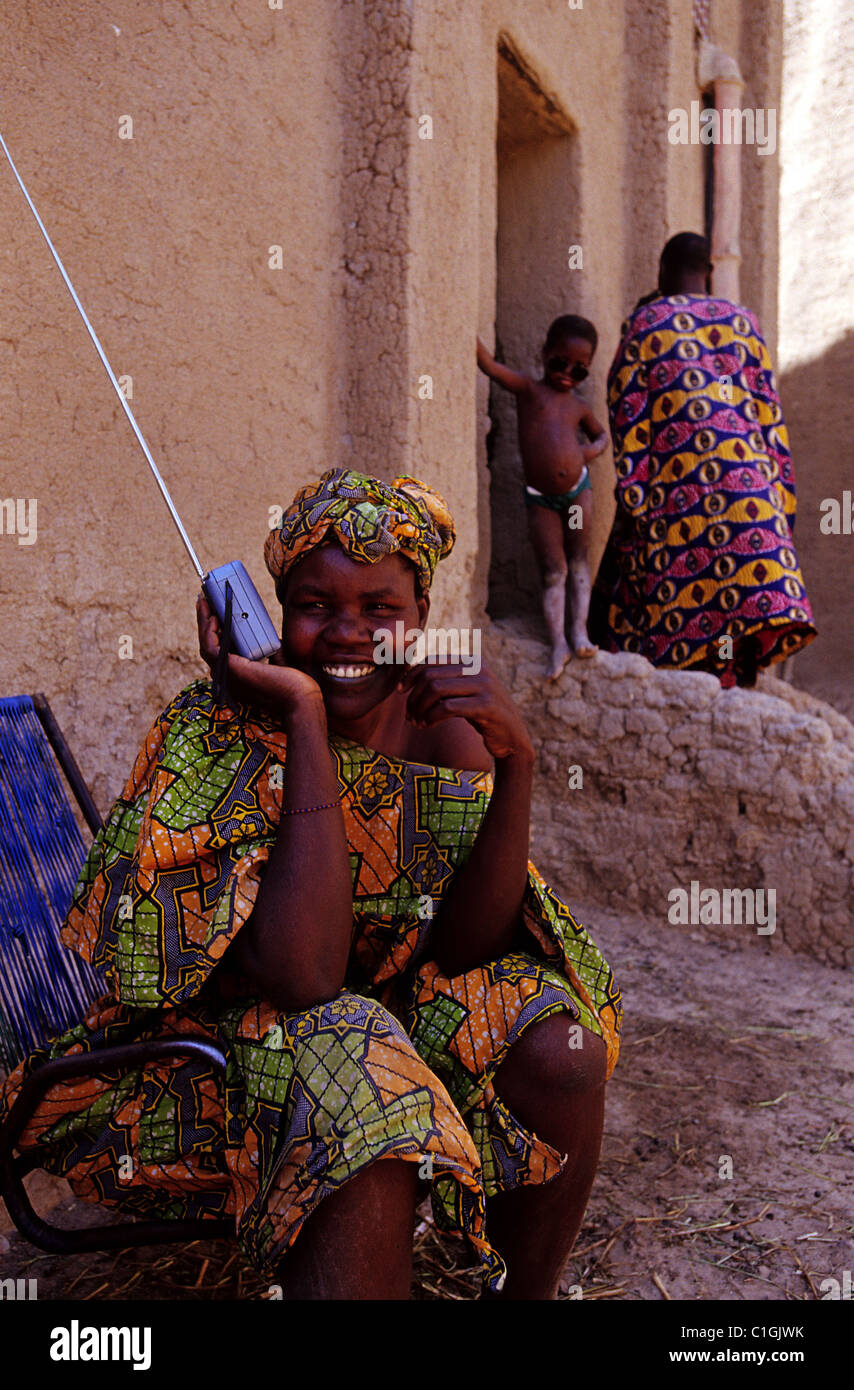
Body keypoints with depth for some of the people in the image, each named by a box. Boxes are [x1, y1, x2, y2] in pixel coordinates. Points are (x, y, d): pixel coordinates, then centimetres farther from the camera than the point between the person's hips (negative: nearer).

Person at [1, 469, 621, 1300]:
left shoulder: (445, 717, -8)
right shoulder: (216, 734, -22)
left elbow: (459, 946, -15)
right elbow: (303, 975, -33)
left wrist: (515, 765, -28)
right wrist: (305, 720, -33)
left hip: (394, 999, 5)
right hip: (217, 1035, -5)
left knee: (560, 1051, -17)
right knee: (369, 1111, -34)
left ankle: (523, 1297, 6)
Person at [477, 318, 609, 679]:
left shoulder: (578, 407, 10)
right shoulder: (528, 388, -1)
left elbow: (601, 433, 28)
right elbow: (489, 364, -13)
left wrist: (594, 449, 6)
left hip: (578, 490, 4)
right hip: (541, 499, -4)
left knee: (577, 559, 7)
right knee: (553, 569, -4)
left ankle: (579, 629, 12)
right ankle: (558, 644, -3)